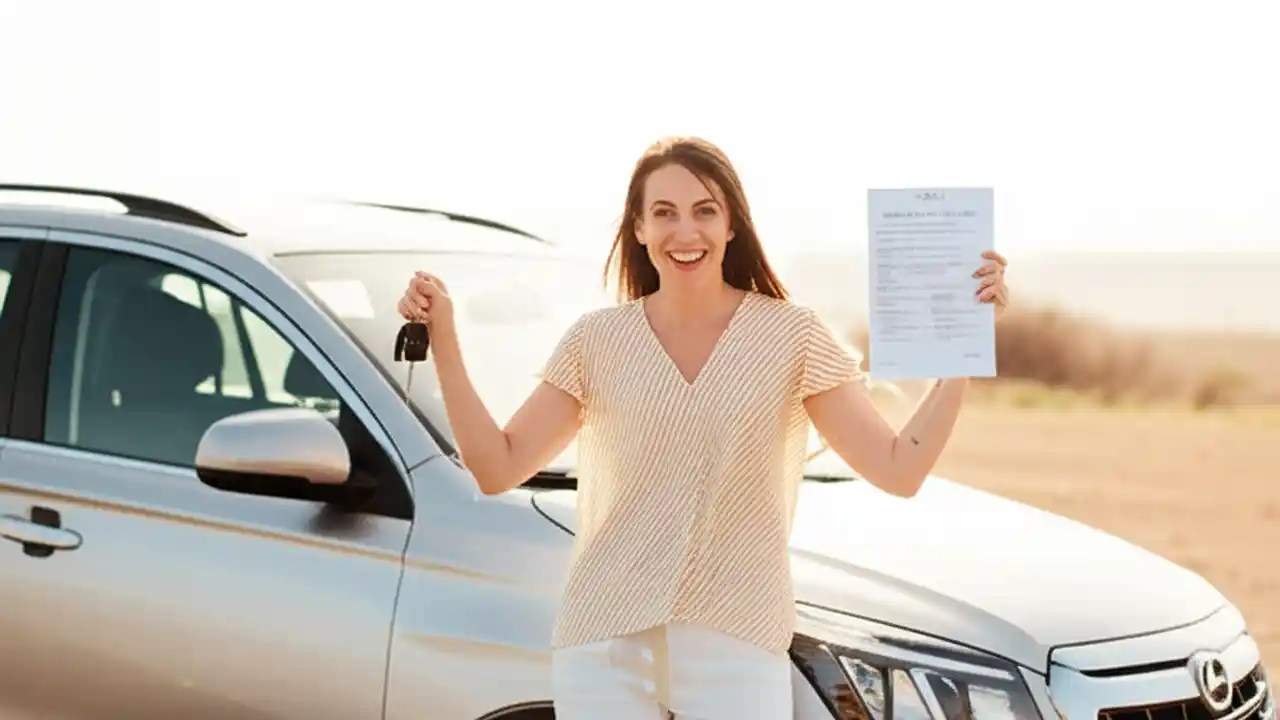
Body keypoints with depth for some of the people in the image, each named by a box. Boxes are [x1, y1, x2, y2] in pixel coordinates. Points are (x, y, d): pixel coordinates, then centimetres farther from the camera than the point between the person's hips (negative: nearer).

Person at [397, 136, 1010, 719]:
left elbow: (899, 470, -5)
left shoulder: (792, 335, 0)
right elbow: (497, 468, 3)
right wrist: (442, 340, -5)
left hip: (737, 650, -1)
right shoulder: (598, 339, 5)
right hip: (605, 645, 1)